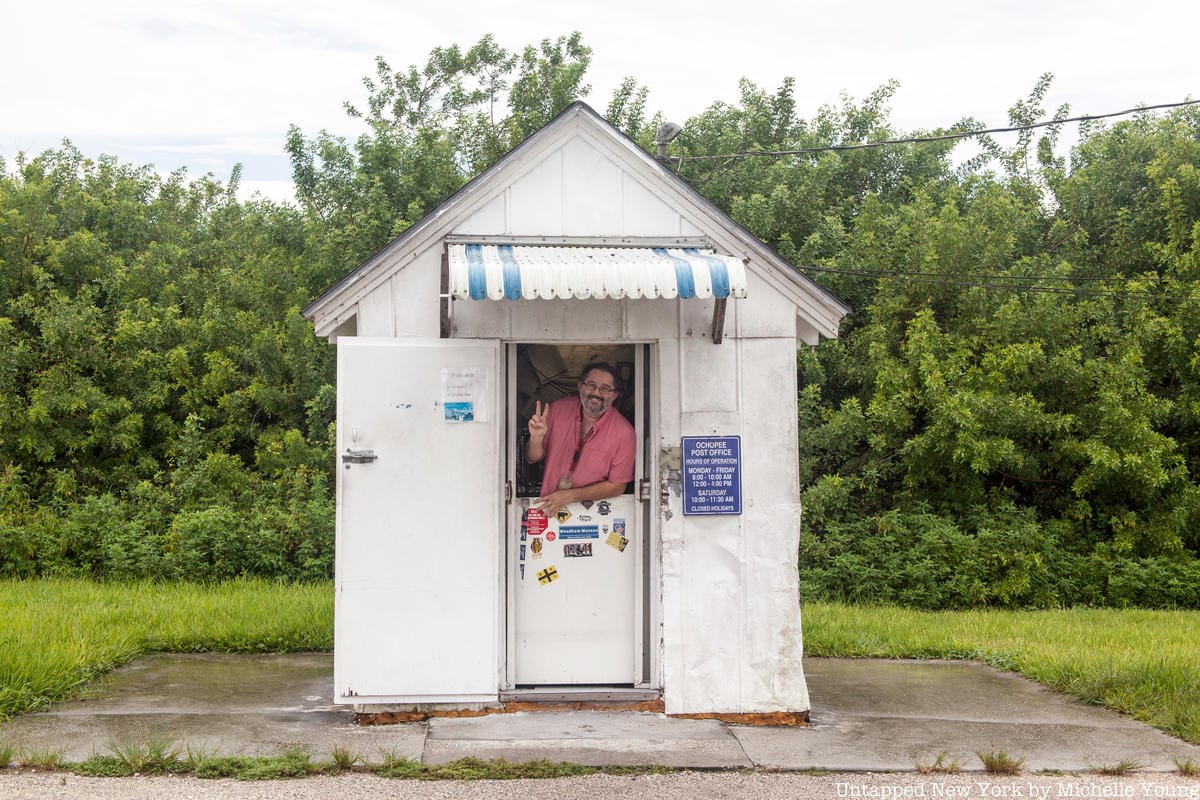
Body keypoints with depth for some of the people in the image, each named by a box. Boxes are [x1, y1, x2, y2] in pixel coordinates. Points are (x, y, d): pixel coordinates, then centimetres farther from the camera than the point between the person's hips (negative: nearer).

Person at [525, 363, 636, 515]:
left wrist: (570, 496, -14)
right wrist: (536, 438, -14)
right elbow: (532, 458, 9)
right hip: (549, 507, 2)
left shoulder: (624, 433, -12)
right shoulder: (558, 409, 0)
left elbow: (617, 486, -7)